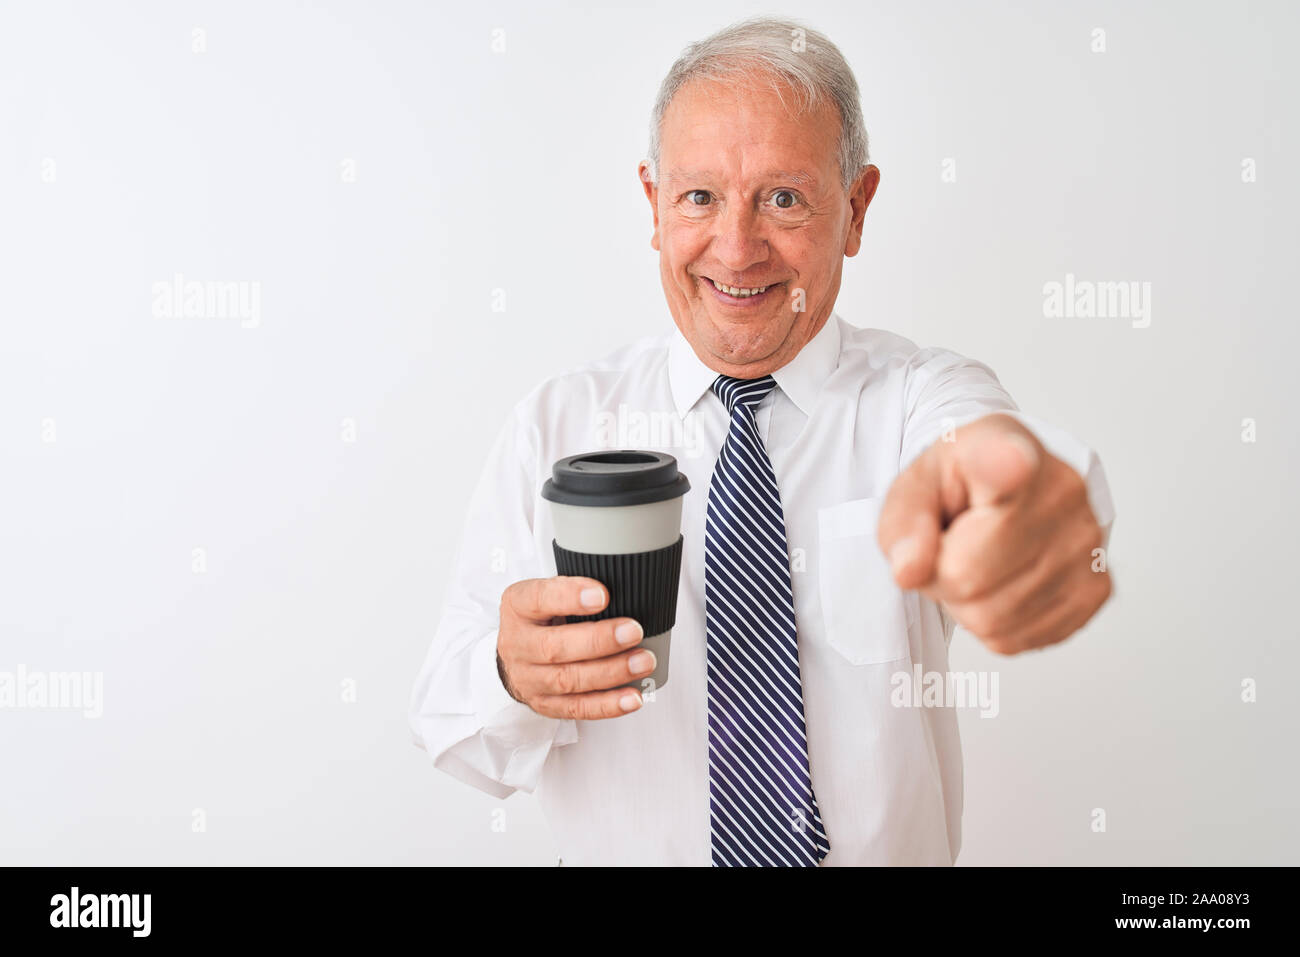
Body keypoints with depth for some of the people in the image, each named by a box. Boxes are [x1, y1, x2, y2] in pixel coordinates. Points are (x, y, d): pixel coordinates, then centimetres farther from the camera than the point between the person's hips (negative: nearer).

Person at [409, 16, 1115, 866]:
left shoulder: (922, 399, -13)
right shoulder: (556, 427, -13)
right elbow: (452, 736, -15)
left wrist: (1014, 476, -60)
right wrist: (510, 678, -37)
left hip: (892, 849, 0)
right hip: (621, 852, 1)